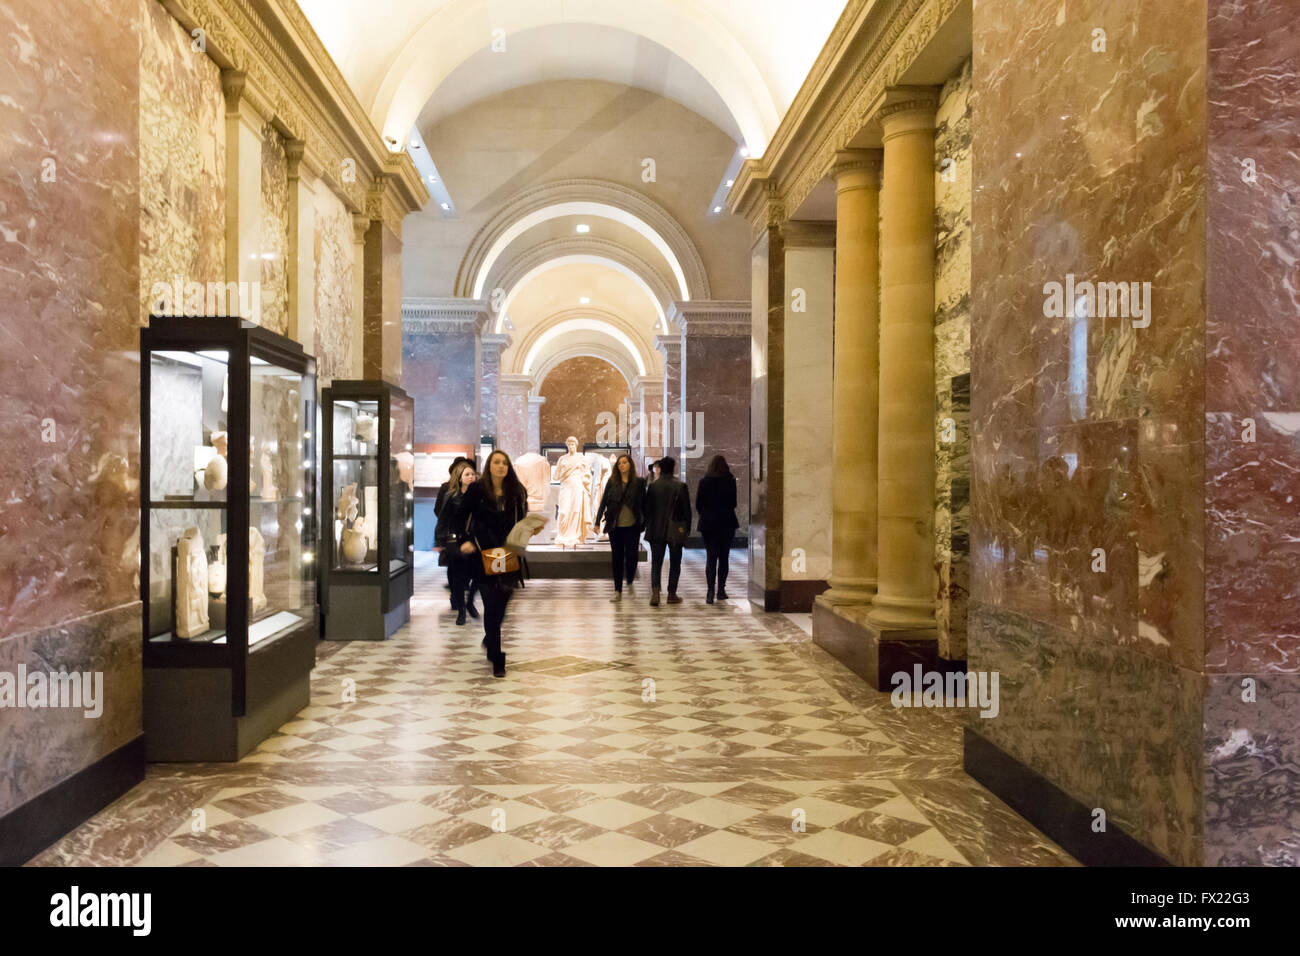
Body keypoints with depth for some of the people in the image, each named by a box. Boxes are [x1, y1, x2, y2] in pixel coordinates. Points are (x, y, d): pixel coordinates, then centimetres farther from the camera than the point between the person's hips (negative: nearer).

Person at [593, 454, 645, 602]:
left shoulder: (638, 483, 1)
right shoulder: (612, 482, 3)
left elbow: (644, 503, 5)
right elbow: (603, 502, 5)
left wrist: (646, 522, 3)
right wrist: (597, 521, -1)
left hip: (632, 526, -1)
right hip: (615, 526, 1)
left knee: (631, 556, -6)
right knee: (617, 558, 5)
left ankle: (629, 582, 23)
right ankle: (618, 591, 13)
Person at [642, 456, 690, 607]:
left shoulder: (653, 486, -3)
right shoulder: (681, 486, -7)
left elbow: (647, 509, 2)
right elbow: (687, 509, -3)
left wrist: (648, 526, 13)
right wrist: (687, 528, 7)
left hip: (656, 531, 1)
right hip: (675, 531, -1)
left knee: (656, 563, 5)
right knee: (675, 563, 12)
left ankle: (655, 592, -13)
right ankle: (672, 594, 15)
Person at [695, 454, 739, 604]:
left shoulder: (704, 482, -4)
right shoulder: (731, 481, -6)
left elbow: (698, 504, -2)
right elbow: (733, 503, -2)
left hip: (708, 524, 0)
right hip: (727, 523, 0)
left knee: (710, 557, 2)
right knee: (723, 557, 11)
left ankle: (710, 591, -10)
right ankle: (721, 590, 13)